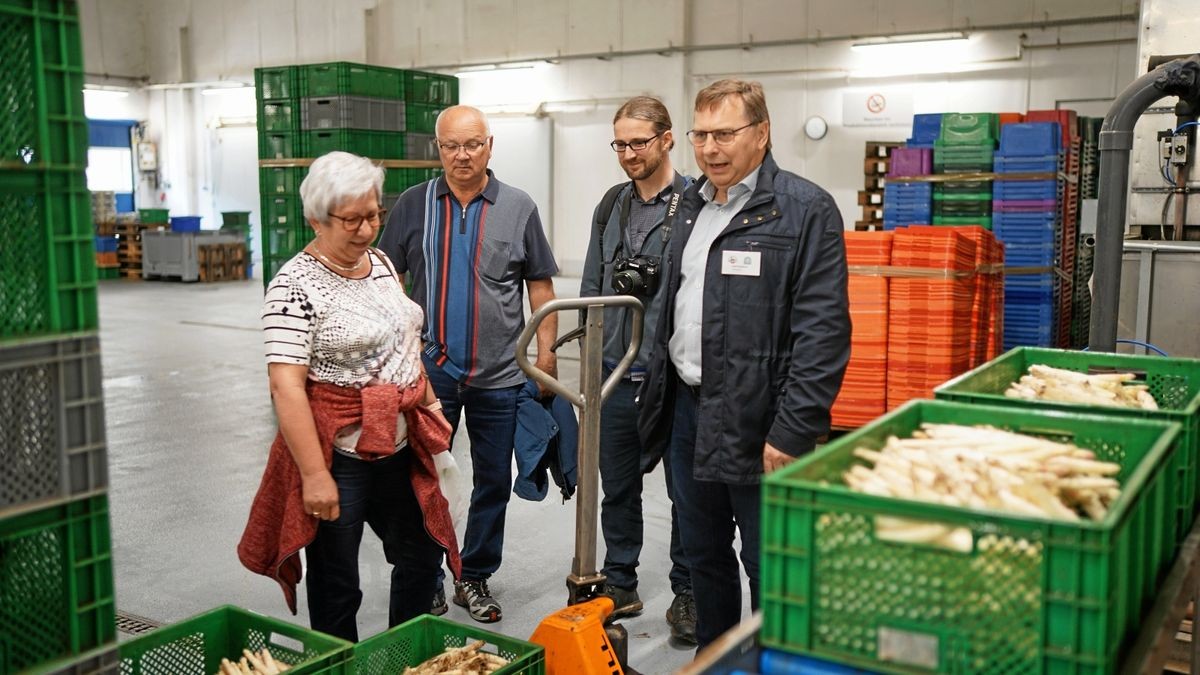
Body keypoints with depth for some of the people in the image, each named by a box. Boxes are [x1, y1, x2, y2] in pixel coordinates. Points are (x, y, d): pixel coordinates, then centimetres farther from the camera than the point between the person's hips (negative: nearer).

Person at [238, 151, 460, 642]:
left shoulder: (380, 263, 8)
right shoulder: (296, 286, -17)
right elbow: (287, 387, -22)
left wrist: (430, 403, 15)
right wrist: (315, 475, -24)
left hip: (399, 446, 8)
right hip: (338, 454, -8)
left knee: (422, 556, 19)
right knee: (336, 587, 7)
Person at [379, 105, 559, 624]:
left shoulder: (518, 208, 2)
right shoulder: (413, 205, 2)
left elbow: (540, 285, 4)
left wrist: (546, 351, -2)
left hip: (498, 373, 1)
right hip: (429, 369, 0)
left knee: (494, 480, 10)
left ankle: (474, 578, 26)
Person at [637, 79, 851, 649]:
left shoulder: (806, 210, -12)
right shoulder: (693, 205, 13)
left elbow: (823, 330, -17)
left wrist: (793, 432, -21)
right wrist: (659, 396, 16)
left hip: (757, 424, -7)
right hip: (687, 410, 7)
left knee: (769, 568, 4)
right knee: (703, 554, 19)